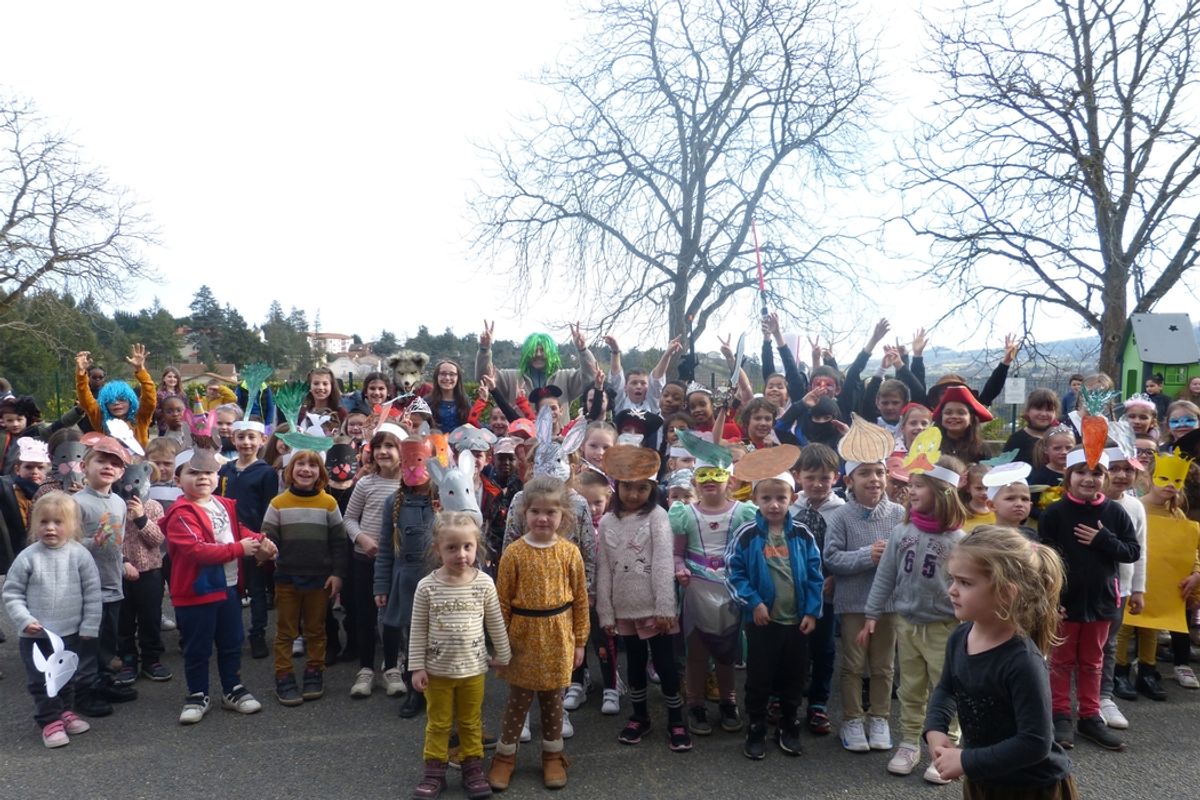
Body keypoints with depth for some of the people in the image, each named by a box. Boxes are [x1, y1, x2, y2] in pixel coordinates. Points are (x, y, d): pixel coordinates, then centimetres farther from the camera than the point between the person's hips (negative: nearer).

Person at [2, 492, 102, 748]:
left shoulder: (79, 555, -9)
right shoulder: (27, 557, -10)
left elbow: (92, 594, -4)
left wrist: (89, 626, -5)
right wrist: (24, 619, -15)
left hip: (70, 633, 1)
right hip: (35, 635, -1)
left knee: (68, 677, 17)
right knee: (41, 681, 6)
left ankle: (65, 711, 36)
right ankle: (50, 720, 19)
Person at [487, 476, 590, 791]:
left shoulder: (570, 552, -6)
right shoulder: (513, 553, -10)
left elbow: (580, 600, 0)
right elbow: (502, 602, -5)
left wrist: (579, 641, 2)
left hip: (558, 638, 1)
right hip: (523, 637, -1)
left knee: (553, 700, 15)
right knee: (517, 701, 10)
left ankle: (553, 756, 33)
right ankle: (505, 756, 28)